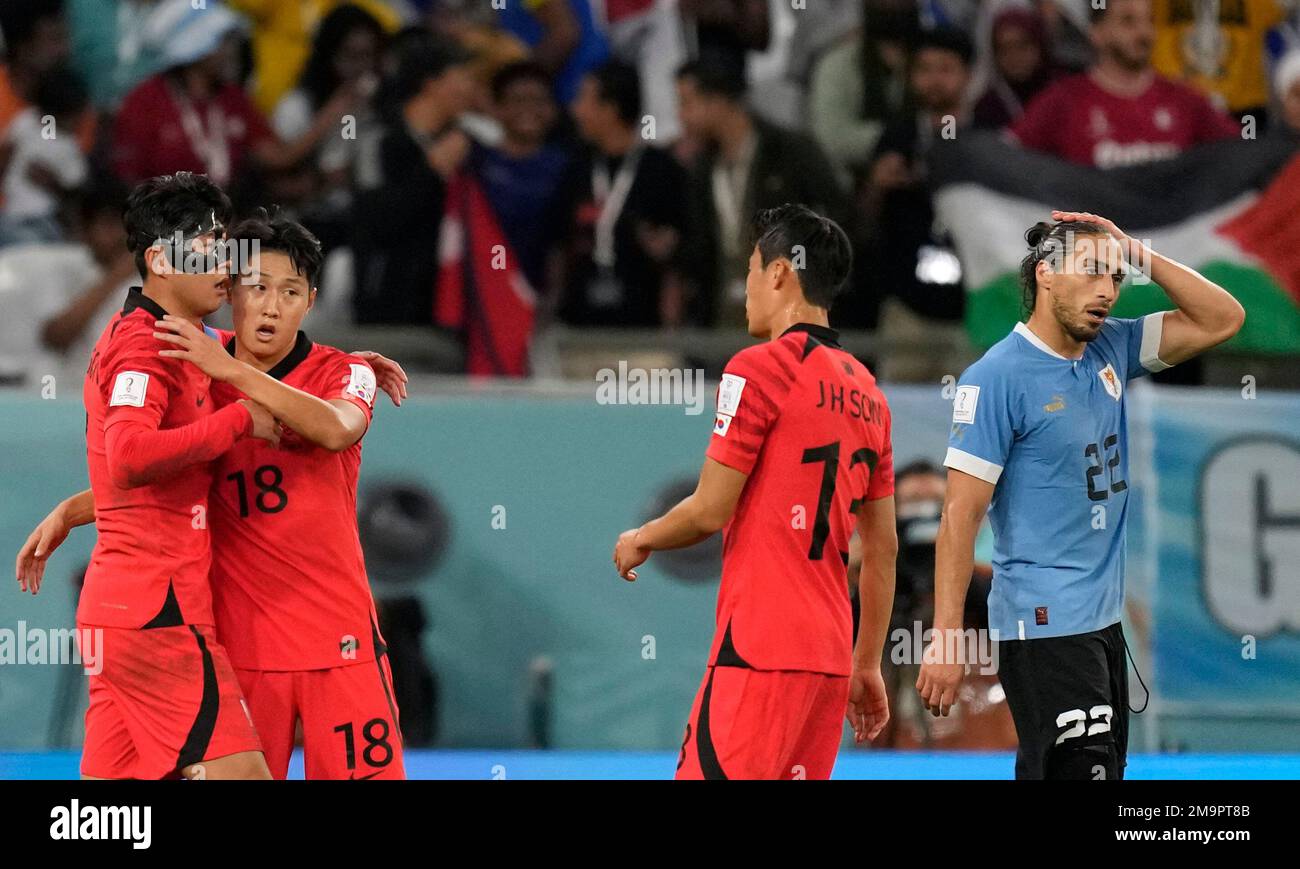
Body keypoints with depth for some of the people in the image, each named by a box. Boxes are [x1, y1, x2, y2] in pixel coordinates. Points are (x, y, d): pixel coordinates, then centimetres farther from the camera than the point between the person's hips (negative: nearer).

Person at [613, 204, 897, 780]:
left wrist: (639, 541, 12)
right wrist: (867, 665, 24)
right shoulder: (866, 392, 17)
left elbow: (709, 512, -8)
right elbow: (883, 547, 19)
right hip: (831, 655, 8)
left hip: (762, 647, -8)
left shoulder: (759, 369, -7)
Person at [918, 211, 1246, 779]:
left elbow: (1222, 319, 13)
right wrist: (945, 640, -20)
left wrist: (1135, 253, 2)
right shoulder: (998, 377, -11)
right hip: (1044, 625, -8)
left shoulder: (1109, 351, 10)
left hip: (1102, 620, 8)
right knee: (1083, 770, -15)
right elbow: (960, 515, -14)